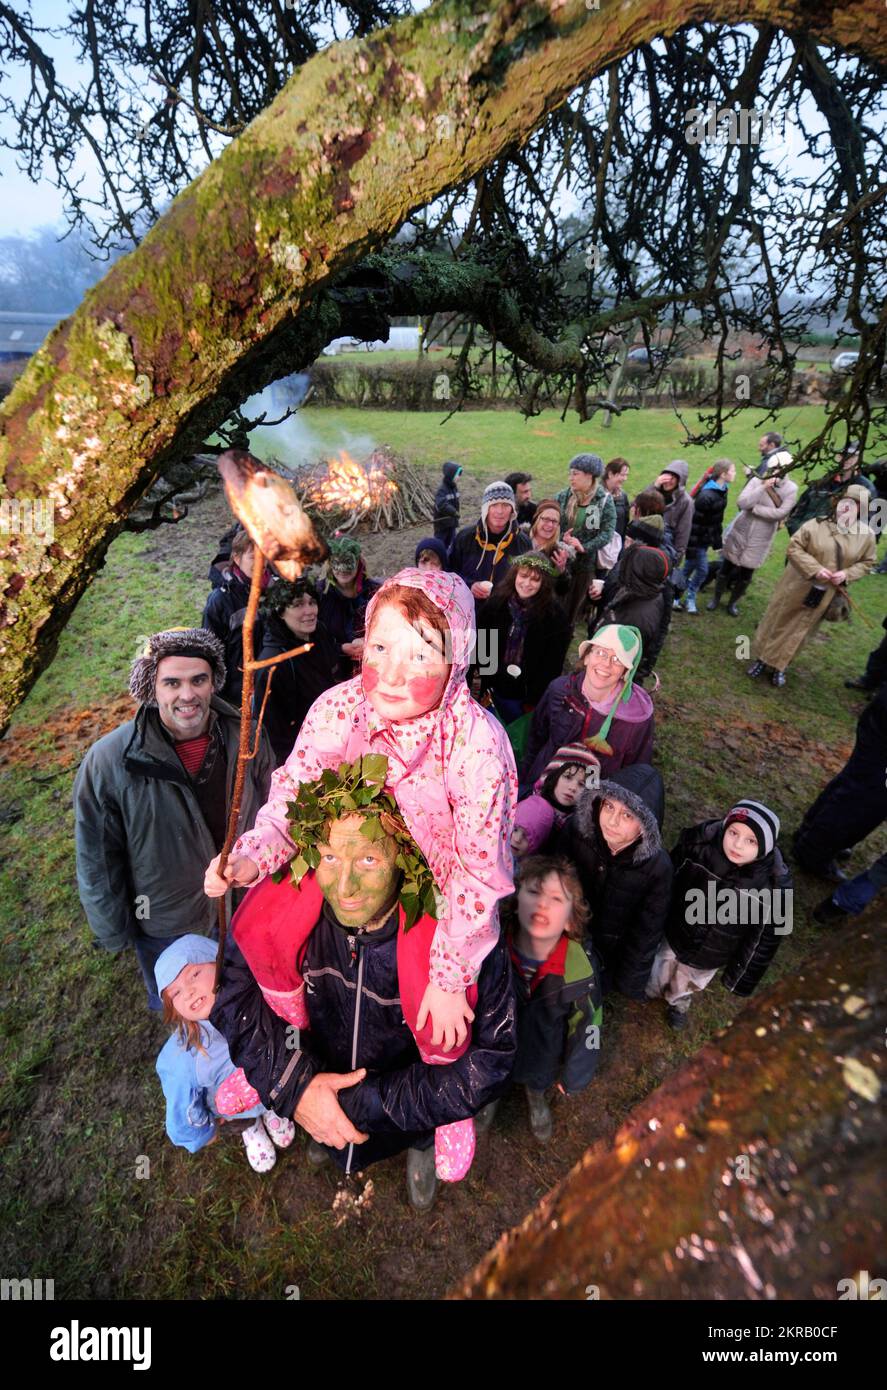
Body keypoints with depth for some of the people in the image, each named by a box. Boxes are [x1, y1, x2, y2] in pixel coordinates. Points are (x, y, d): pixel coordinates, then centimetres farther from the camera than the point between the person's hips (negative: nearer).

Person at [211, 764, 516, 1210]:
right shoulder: (278, 909, -27)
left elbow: (489, 1056, -22)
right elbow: (234, 992, -11)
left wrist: (367, 1103, -23)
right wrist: (294, 1085, -22)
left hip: (411, 1104, -2)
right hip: (318, 1071, 2)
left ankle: (421, 1144, 21)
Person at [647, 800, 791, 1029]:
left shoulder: (774, 885, -32)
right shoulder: (699, 841, -32)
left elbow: (767, 938, -14)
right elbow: (668, 880, -13)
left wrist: (744, 978, -3)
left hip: (711, 957, 0)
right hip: (674, 933, 0)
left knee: (690, 982, 31)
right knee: (661, 969, 30)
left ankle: (678, 1002, 64)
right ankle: (650, 992, 63)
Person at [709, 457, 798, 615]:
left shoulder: (791, 489, -9)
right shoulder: (757, 481, -10)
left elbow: (781, 513, -19)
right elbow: (742, 502, -23)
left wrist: (754, 508, -19)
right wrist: (763, 487, -28)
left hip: (761, 539, 1)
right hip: (740, 531, 0)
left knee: (746, 574, 11)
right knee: (727, 567, 11)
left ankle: (732, 602, 31)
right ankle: (716, 598, 30)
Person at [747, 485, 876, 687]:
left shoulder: (866, 535, -5)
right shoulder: (815, 525, -15)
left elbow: (867, 562, 7)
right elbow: (794, 547, -12)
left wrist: (847, 574, -13)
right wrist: (815, 569, -22)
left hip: (824, 595, 2)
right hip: (797, 587, -2)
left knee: (799, 630, 12)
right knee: (778, 622, 10)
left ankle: (779, 666, 25)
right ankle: (762, 658, 27)